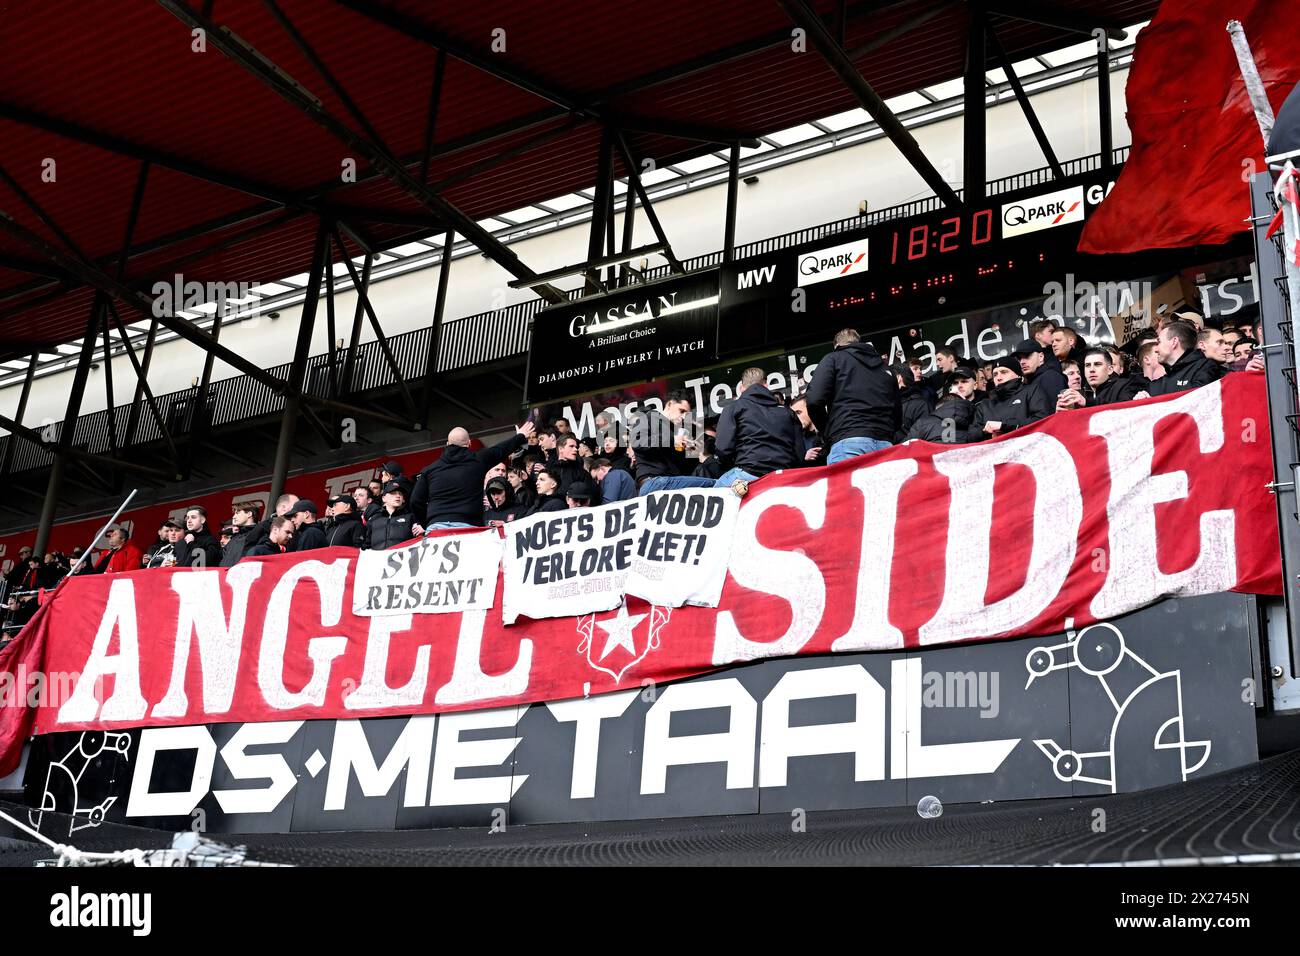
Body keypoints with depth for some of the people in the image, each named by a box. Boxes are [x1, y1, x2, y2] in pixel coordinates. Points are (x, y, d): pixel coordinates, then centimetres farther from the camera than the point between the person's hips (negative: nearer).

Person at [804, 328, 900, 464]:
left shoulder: (834, 359, 12)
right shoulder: (885, 369, 27)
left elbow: (814, 401, -1)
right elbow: (898, 414, 23)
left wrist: (827, 432, 13)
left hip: (848, 442, -5)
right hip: (886, 444, 5)